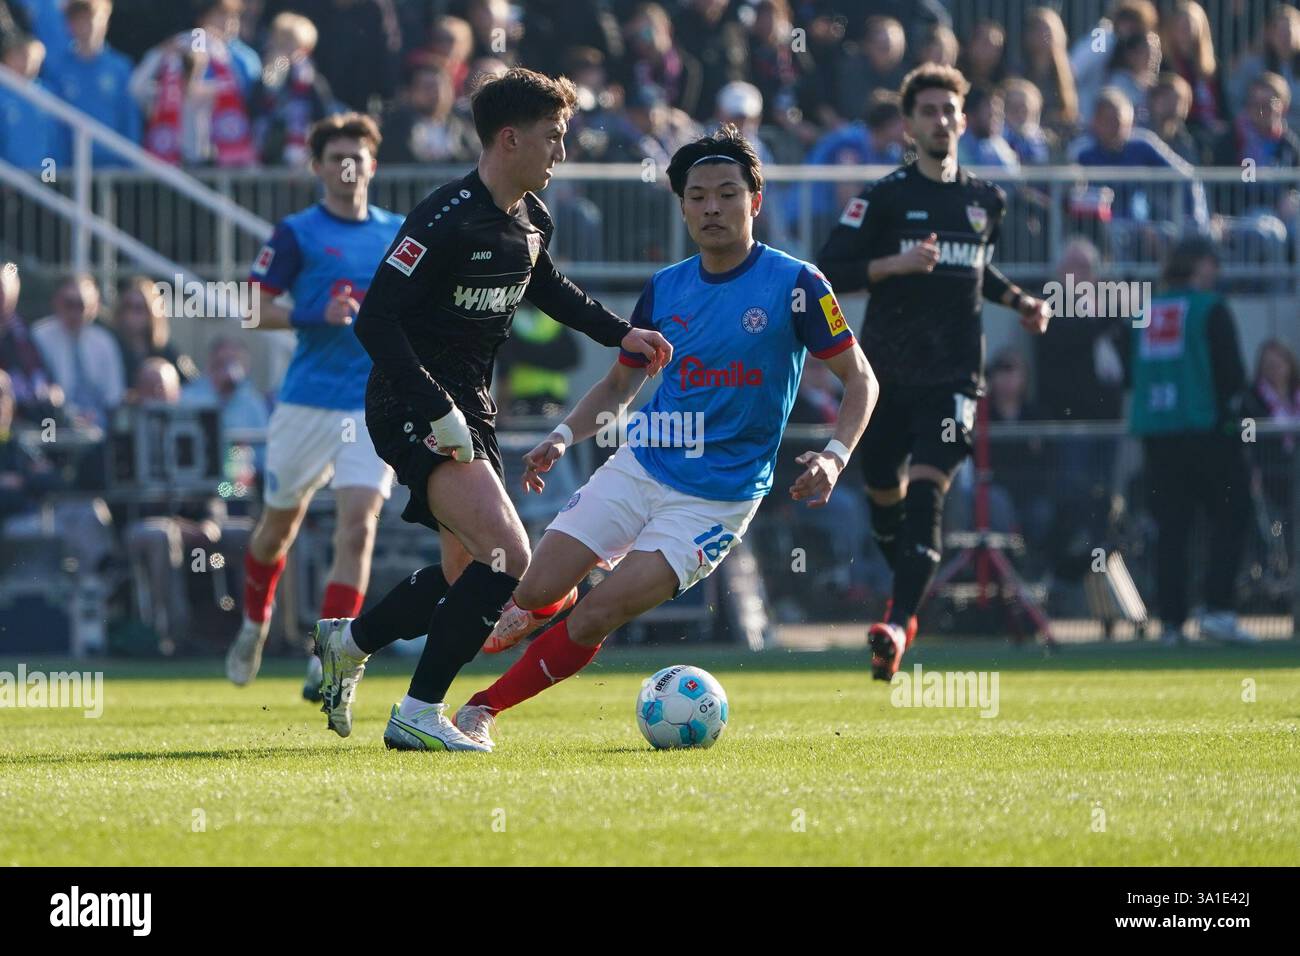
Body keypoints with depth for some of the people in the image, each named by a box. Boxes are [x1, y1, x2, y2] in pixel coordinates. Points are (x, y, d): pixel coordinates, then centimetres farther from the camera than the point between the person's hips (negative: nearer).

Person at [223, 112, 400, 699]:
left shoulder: (397, 234, 10)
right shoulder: (297, 233, -1)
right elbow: (255, 308, -5)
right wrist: (316, 316, -19)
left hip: (375, 407, 1)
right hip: (307, 402, -1)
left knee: (358, 526, -14)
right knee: (280, 522, 13)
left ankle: (326, 664, -17)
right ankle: (255, 624, 41)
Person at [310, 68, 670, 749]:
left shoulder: (531, 220, 7)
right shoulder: (446, 219, -21)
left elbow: (544, 286, 30)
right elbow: (375, 321, -24)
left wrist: (619, 334, 20)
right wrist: (437, 410, -28)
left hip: (471, 406, 9)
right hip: (412, 409, -9)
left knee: (467, 577, 15)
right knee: (508, 555, -22)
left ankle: (347, 643, 38)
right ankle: (418, 715, -14)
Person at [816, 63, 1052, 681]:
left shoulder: (987, 202, 11)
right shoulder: (885, 197, -2)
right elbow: (827, 271, -7)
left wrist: (1019, 301, 13)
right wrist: (894, 264, -19)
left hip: (953, 374, 0)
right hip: (886, 373, 0)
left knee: (925, 491, -17)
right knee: (884, 493, 10)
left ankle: (900, 624, -24)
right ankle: (907, 588, 40)